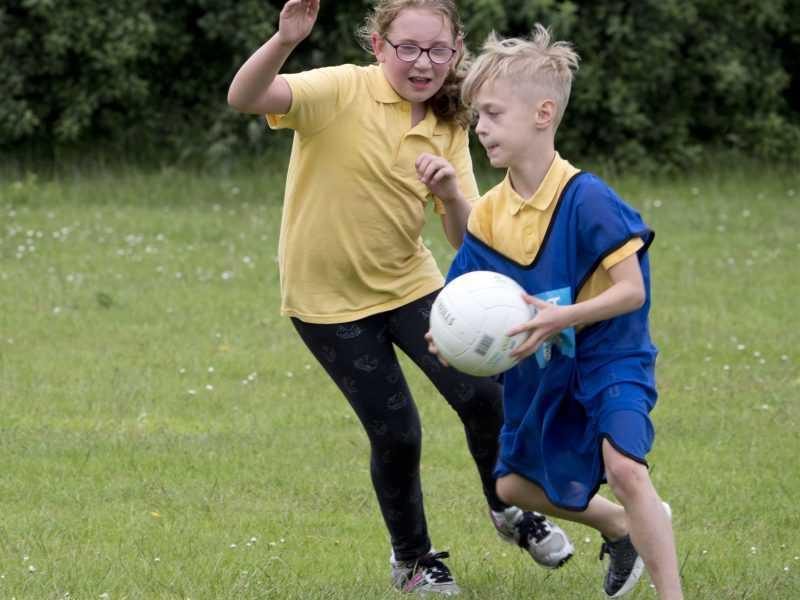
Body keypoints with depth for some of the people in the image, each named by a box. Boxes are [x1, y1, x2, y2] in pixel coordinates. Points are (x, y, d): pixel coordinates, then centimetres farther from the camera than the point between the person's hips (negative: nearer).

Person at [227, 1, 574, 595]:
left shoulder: (448, 129, -1)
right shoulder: (343, 91, -18)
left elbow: (468, 239, -5)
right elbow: (244, 97, -34)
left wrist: (450, 196, -27)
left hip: (409, 281, 4)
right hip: (330, 299, -4)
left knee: (481, 394, -10)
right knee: (396, 433, -4)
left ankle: (509, 509, 19)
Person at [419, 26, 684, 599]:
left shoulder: (586, 198, -23)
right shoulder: (489, 213, -3)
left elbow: (632, 291, -24)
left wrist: (561, 317, -36)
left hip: (609, 357, -8)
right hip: (541, 369, 8)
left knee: (624, 465, -30)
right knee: (514, 485, 17)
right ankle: (622, 527, 42)